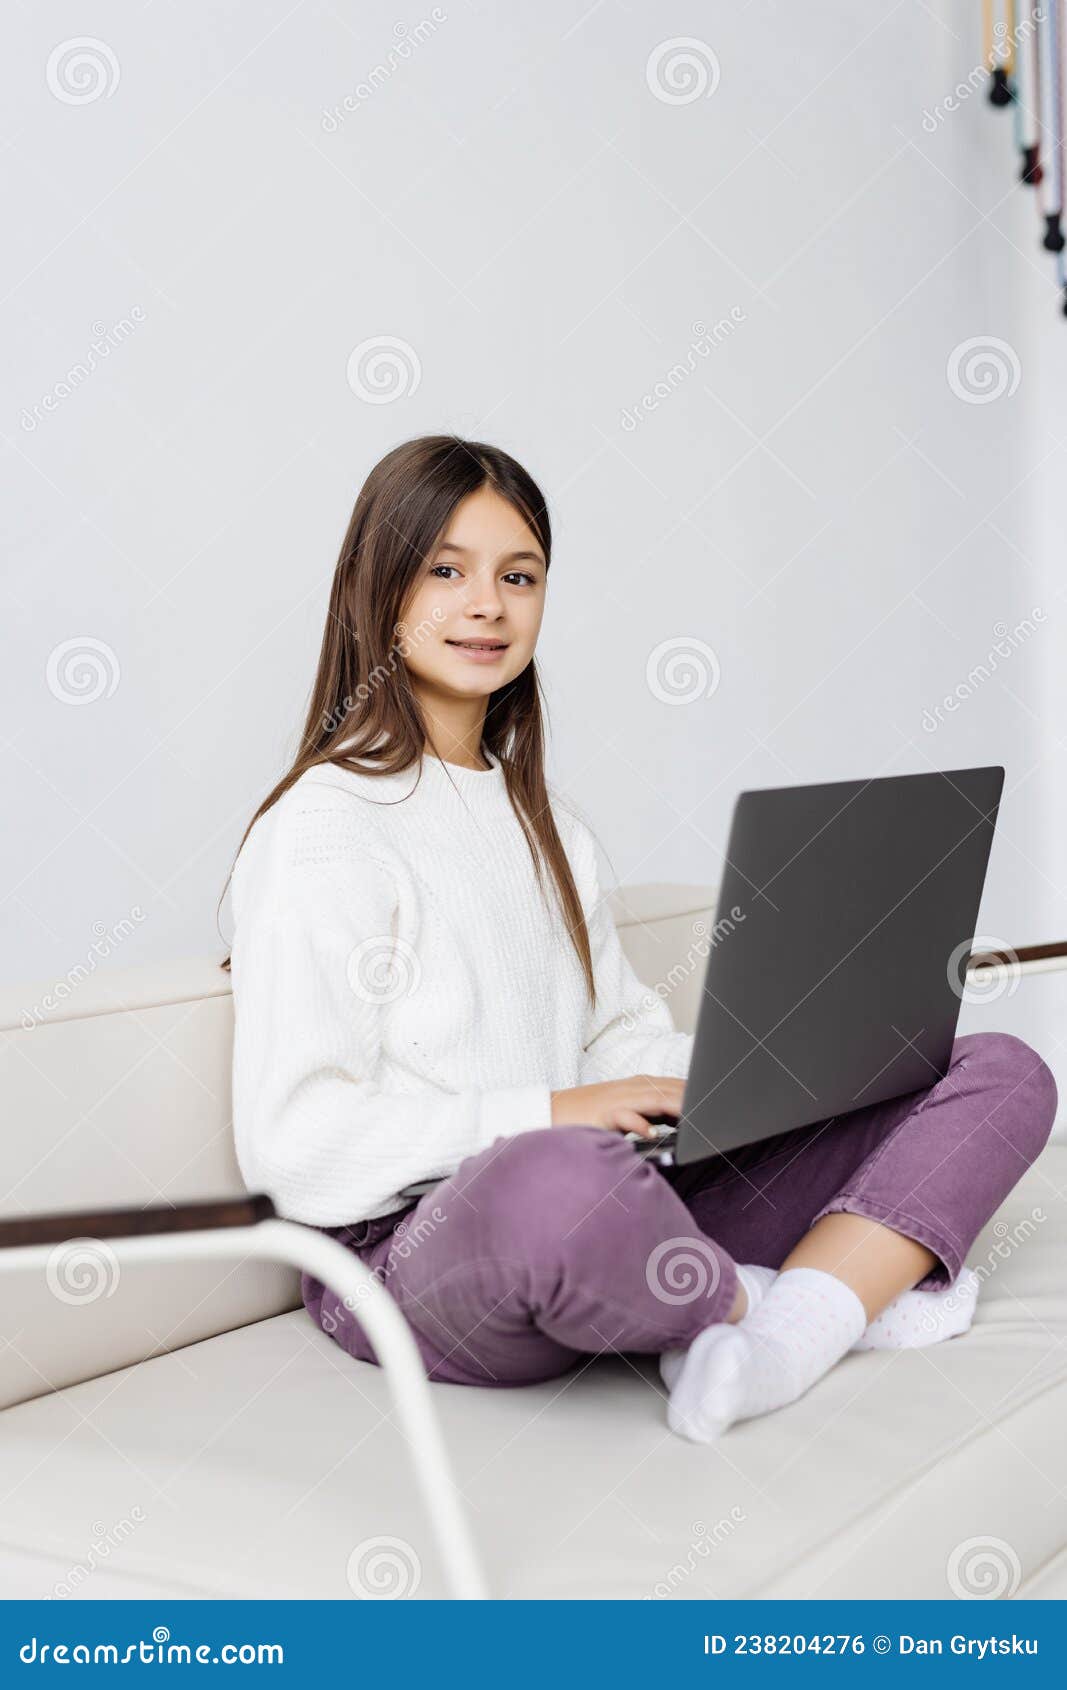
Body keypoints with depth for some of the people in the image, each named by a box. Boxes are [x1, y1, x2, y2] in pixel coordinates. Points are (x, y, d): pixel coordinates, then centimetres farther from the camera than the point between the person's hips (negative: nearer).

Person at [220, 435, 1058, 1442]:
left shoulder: (544, 822, 20)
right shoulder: (322, 830, -7)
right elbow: (293, 1145, -13)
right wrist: (550, 1115, -18)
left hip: (616, 1212, 8)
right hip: (407, 1253, -7)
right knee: (559, 1182, -46)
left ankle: (782, 1338, -24)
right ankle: (803, 1296, -12)